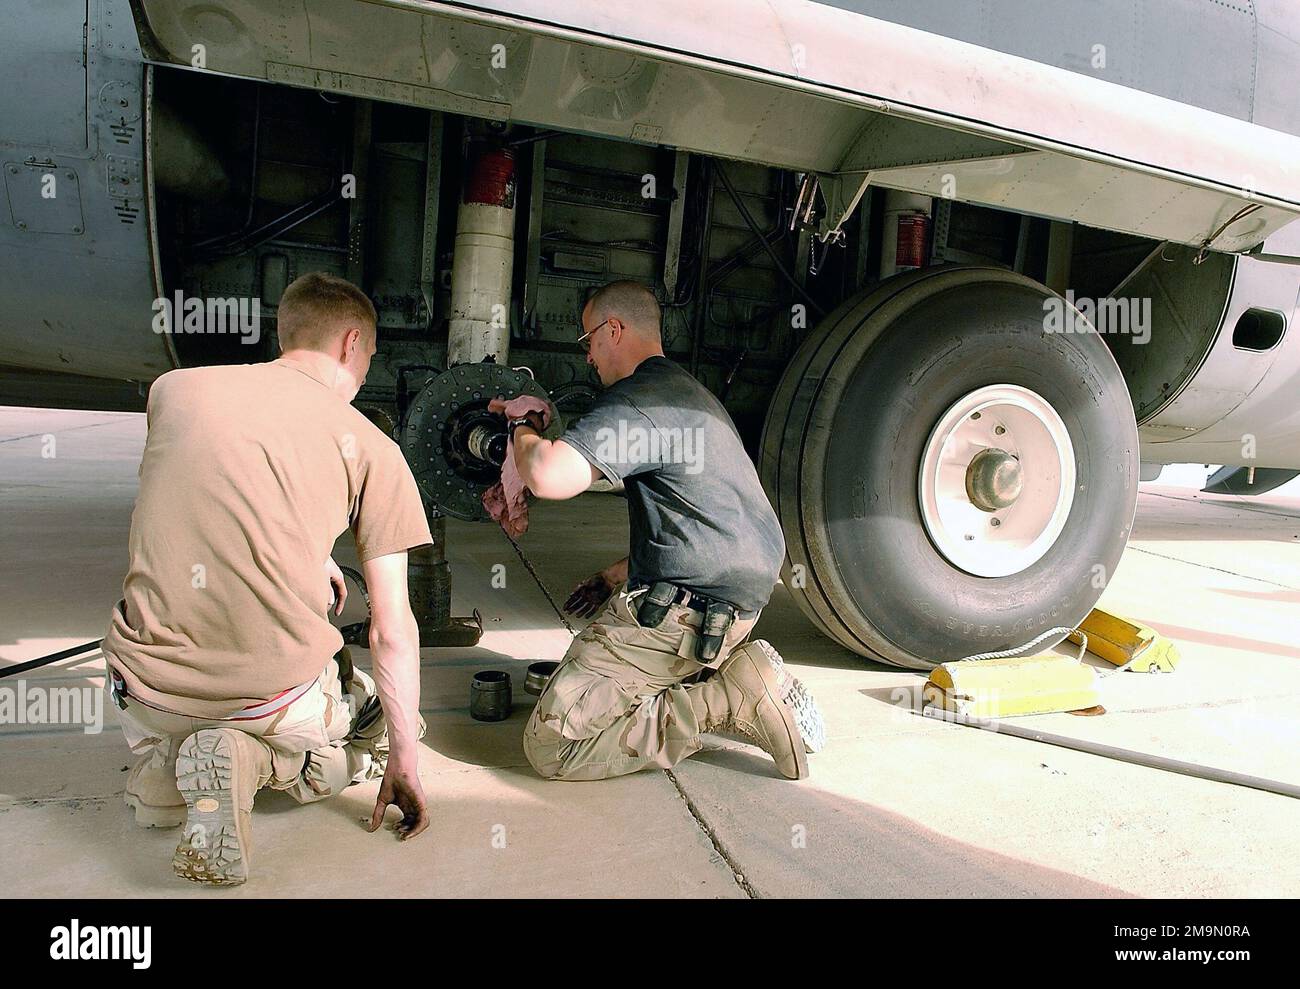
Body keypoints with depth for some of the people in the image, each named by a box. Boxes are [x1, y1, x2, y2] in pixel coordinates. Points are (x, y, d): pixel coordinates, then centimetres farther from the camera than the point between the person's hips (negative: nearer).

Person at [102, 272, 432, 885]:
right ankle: (252, 759, -1)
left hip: (146, 685, 5)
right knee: (382, 719, 28)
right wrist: (403, 764, 7)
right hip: (275, 693, -5)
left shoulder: (173, 388, 6)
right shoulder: (372, 448, -3)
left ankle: (162, 768, 3)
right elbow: (393, 633, -2)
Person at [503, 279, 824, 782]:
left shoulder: (636, 398, -13)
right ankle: (735, 673, 10)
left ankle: (727, 700, -12)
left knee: (549, 745, -7)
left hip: (685, 608, -10)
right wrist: (616, 576, 26)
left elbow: (548, 476, -27)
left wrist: (523, 429, -4)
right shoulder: (686, 389, 20)